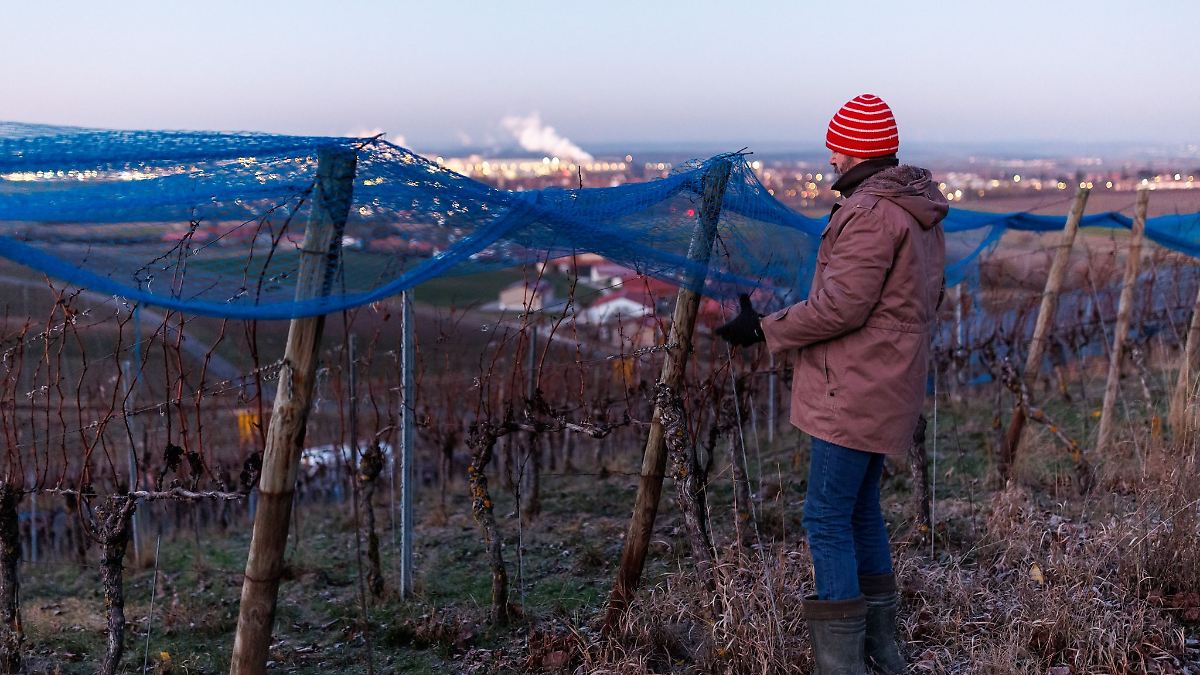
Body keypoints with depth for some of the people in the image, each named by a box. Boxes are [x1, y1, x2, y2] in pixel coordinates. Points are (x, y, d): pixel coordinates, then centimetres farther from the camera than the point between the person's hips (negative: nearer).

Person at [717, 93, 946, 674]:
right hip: (883, 388, 11)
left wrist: (764, 328, -12)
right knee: (860, 509, 19)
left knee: (828, 519, -5)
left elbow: (840, 307, -22)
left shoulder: (869, 212, -18)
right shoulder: (920, 211, 14)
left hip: (853, 392, -11)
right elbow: (926, 300, 21)